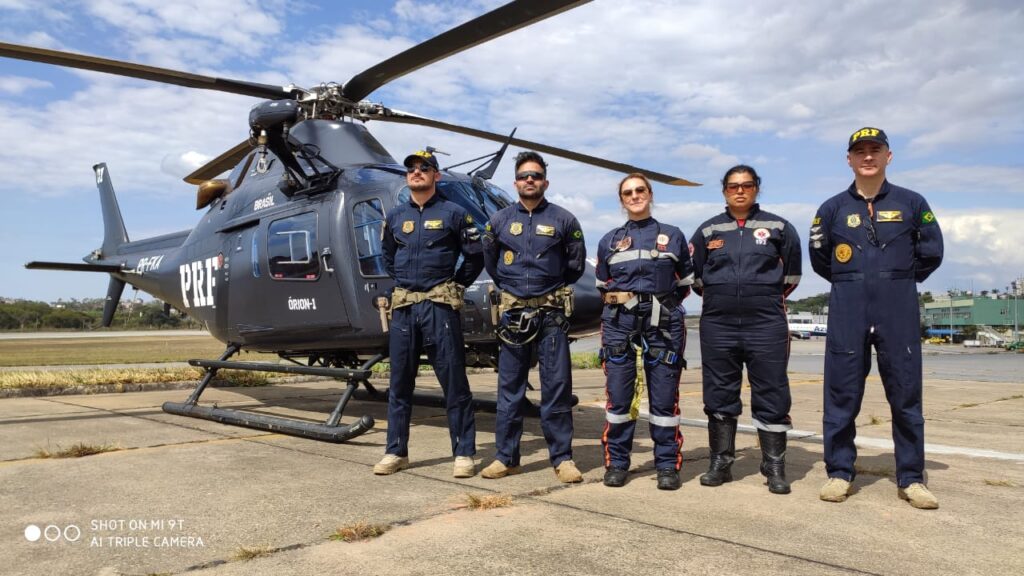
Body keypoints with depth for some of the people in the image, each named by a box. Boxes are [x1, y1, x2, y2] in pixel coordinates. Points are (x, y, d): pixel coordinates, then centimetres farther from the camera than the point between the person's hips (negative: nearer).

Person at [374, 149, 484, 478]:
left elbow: (474, 258, 5)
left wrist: (454, 287, 3)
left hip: (440, 307, -4)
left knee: (454, 382, -1)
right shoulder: (395, 217, 14)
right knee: (399, 383, 8)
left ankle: (464, 453, 7)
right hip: (403, 307, 4)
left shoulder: (453, 214, 2)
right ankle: (396, 452, 19)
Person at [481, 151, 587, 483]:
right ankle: (506, 457, 16)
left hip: (551, 312, -1)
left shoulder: (563, 219, 3)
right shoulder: (500, 220, 7)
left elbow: (576, 263, 11)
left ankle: (562, 458, 9)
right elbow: (490, 261, 20)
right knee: (510, 387, 7)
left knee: (557, 386, 0)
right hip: (513, 312, 2)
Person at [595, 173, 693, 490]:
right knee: (618, 395, 0)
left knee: (664, 396, 0)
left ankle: (668, 465, 10)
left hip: (663, 324, -1)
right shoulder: (609, 241, 13)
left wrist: (662, 306, 8)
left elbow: (685, 283, 14)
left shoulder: (672, 236, 9)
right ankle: (616, 463, 11)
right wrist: (620, 305, 11)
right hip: (620, 323, 1)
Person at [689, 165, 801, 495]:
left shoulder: (778, 227, 7)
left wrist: (771, 297, 14)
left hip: (766, 323, -1)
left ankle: (775, 468, 9)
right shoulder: (708, 230, 11)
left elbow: (792, 272, 14)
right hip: (718, 324, 2)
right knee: (719, 396, 6)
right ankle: (720, 463, 16)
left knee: (771, 395, 0)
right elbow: (693, 272, 18)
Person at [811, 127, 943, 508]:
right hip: (847, 309, 0)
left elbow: (931, 252, 12)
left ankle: (910, 478, 14)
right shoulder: (833, 207, 6)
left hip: (899, 309, 0)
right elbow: (819, 257, 14)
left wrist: (901, 281, 14)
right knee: (842, 394, 1)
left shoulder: (911, 203, 6)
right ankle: (839, 473, 11)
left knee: (906, 394, 4)